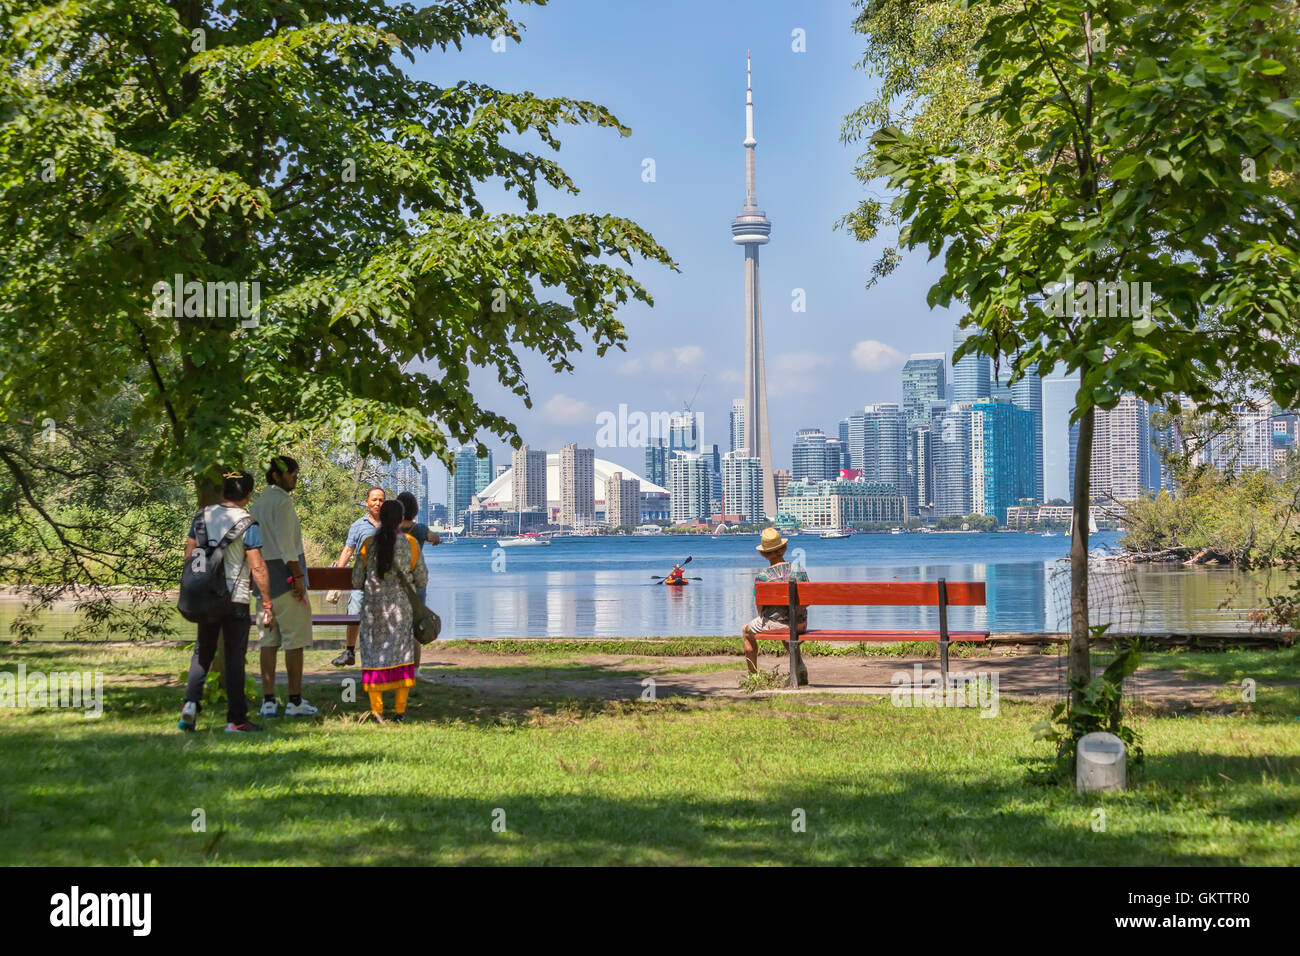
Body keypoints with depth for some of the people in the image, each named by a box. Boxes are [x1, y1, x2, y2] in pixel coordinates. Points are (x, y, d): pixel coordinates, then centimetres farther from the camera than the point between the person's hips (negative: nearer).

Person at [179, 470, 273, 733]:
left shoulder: (202, 516, 3)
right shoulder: (247, 523, -11)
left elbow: (189, 554, 9)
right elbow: (257, 567, -13)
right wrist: (267, 603, -7)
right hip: (236, 598, -4)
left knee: (202, 652, 16)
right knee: (234, 657, 3)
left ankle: (191, 702, -2)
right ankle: (236, 719, 5)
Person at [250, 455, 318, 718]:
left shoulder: (256, 503, 15)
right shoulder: (282, 501, -12)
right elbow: (286, 543, -18)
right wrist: (298, 576, -16)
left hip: (263, 574, 8)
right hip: (286, 574, -8)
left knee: (269, 639, 8)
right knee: (295, 639, -3)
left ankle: (268, 701, 6)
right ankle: (295, 701, -3)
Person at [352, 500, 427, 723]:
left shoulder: (368, 544, -3)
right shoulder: (410, 543, -4)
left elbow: (357, 582, 2)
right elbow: (421, 580, 2)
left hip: (373, 606, 0)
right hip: (401, 606, 0)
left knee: (374, 656, 6)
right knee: (402, 655, 8)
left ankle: (376, 711, 1)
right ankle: (400, 710, 5)